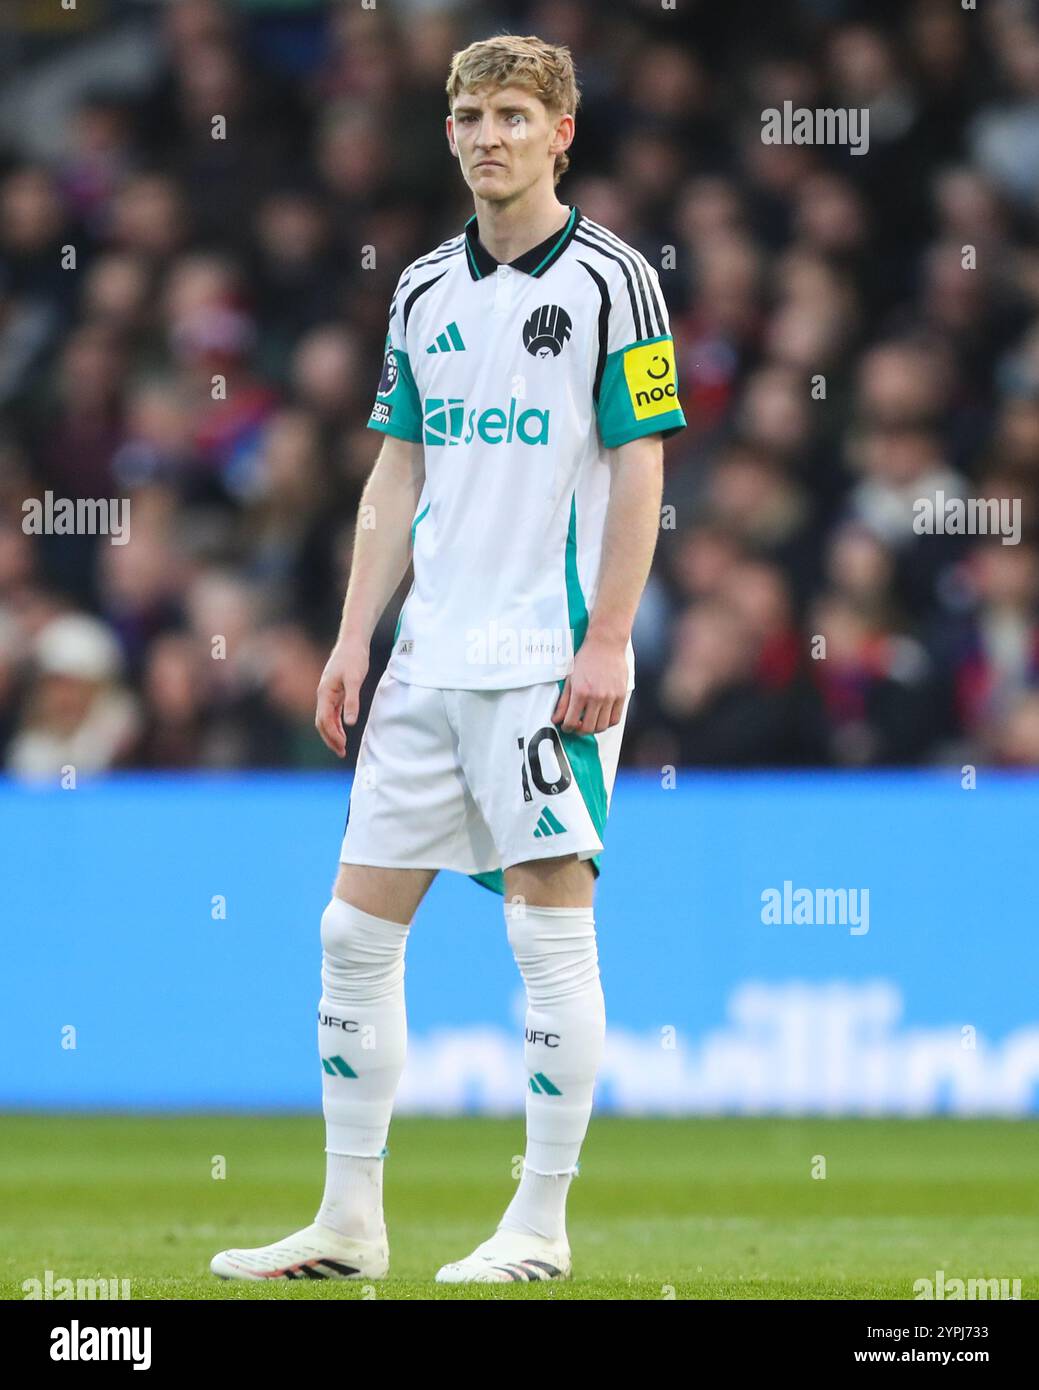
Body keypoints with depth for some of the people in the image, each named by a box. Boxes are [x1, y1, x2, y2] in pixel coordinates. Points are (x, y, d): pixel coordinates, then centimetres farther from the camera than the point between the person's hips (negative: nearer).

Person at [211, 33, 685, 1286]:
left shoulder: (612, 281, -4)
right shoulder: (423, 292, 13)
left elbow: (638, 475, -7)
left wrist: (606, 645, -14)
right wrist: (354, 639, 10)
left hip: (548, 663, -6)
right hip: (429, 662, 6)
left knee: (550, 932, -4)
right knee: (357, 929, 4)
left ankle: (540, 1228, 2)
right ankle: (348, 1223, 10)